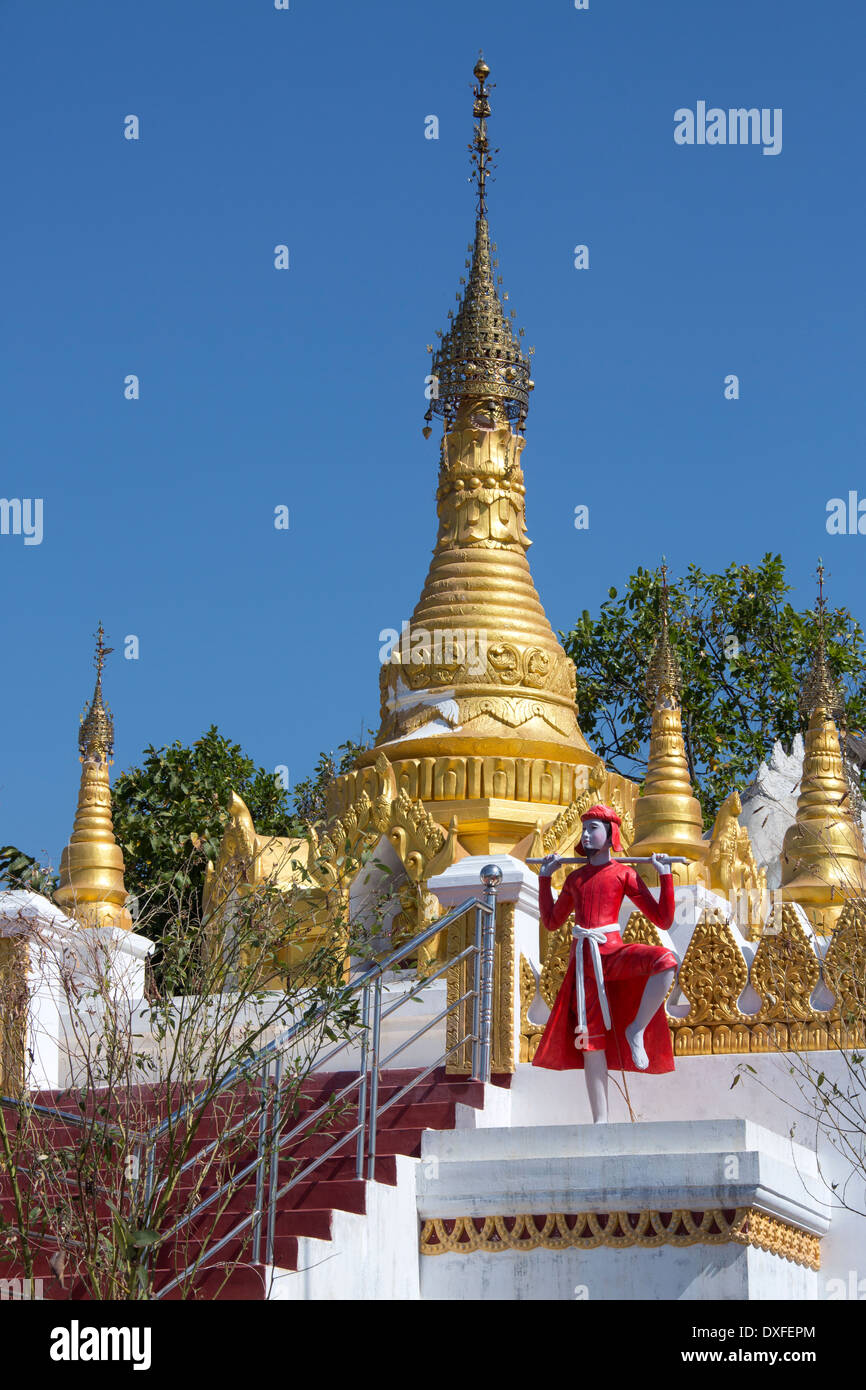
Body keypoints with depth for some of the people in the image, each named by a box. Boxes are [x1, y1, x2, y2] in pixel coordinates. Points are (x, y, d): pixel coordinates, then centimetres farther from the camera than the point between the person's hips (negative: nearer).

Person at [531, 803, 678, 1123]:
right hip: (583, 960, 3)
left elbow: (663, 920, 1)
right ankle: (600, 1120, 3)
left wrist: (665, 876, -5)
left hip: (612, 953, -3)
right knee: (591, 1040, -2)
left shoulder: (624, 874, 5)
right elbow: (552, 922, 28)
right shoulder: (575, 878, 18)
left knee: (665, 962, -36)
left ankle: (636, 1030, -18)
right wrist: (544, 878, 27)